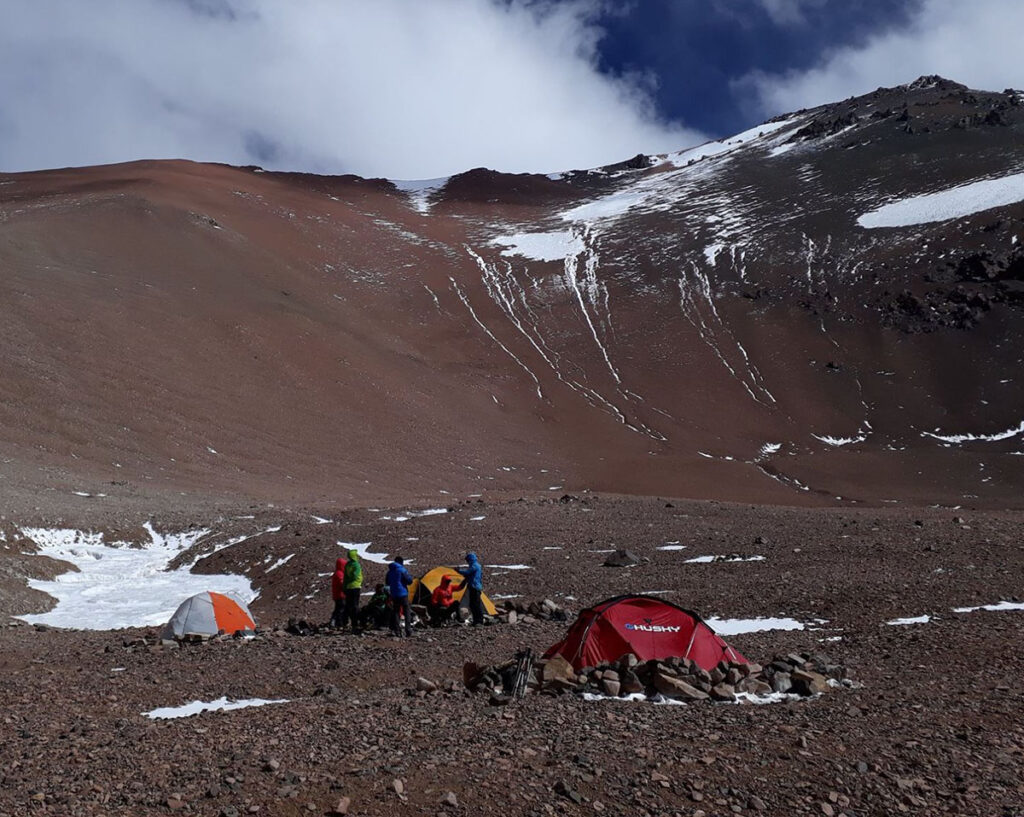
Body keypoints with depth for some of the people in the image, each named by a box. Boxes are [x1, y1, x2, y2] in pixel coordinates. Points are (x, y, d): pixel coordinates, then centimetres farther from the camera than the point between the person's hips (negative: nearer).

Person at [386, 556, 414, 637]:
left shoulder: (390, 571, 9)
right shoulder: (402, 570, -9)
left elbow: (388, 583, 19)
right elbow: (409, 581, -10)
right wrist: (409, 576, 9)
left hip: (394, 595, 5)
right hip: (403, 594, -5)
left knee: (395, 612, 8)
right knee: (407, 612, 3)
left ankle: (397, 632, 4)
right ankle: (408, 630, -6)